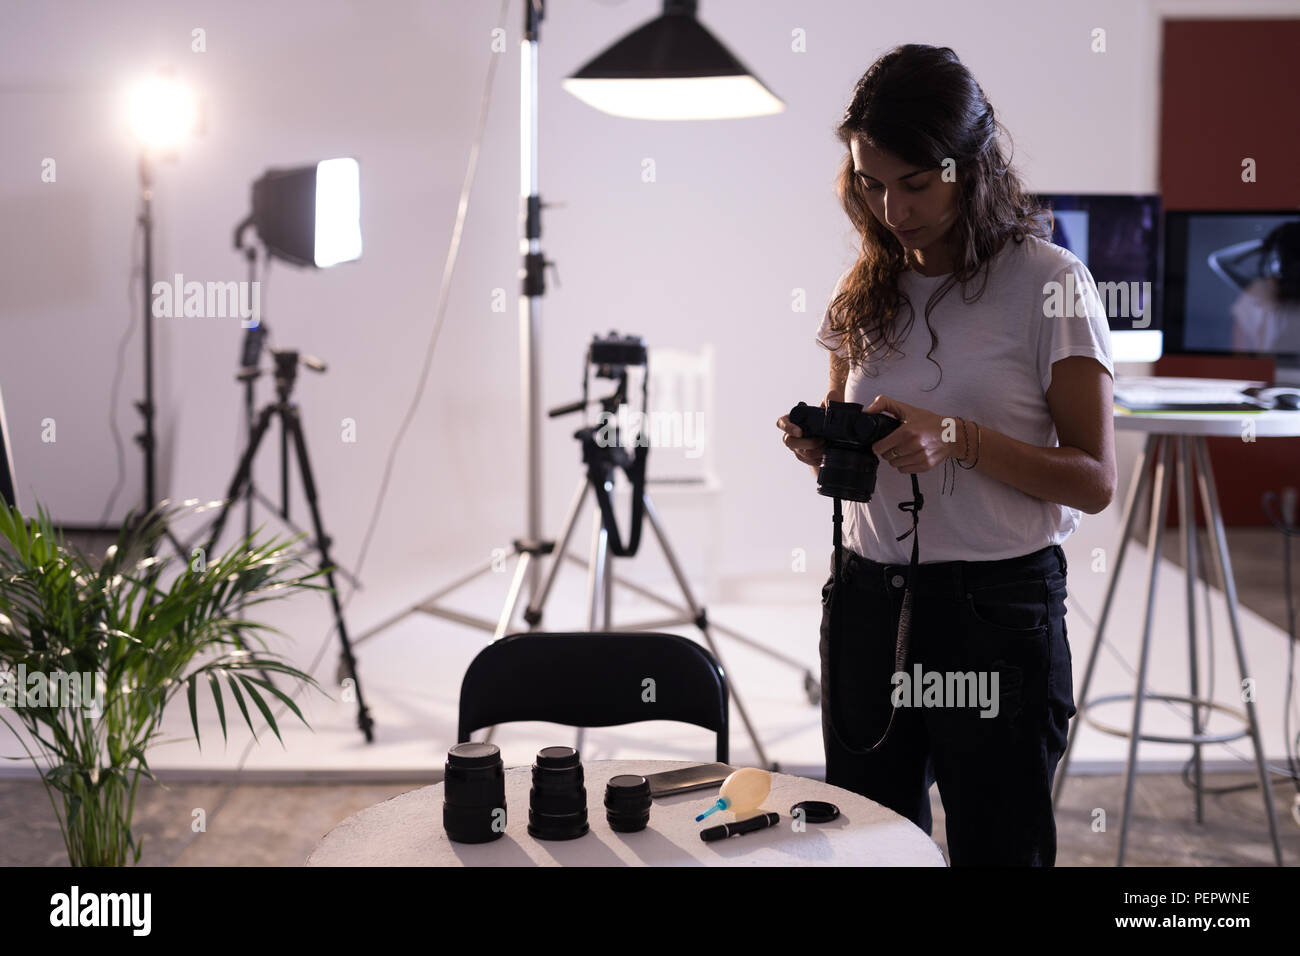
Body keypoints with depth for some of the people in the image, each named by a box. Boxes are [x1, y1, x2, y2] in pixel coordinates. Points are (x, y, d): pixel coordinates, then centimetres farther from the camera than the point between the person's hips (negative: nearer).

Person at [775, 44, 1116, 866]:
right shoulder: (867, 290, 8)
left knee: (998, 849, 5)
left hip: (997, 612, -5)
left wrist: (958, 438, -23)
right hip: (868, 603, 5)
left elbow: (1095, 481, -10)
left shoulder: (1049, 283, -8)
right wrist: (820, 446, -6)